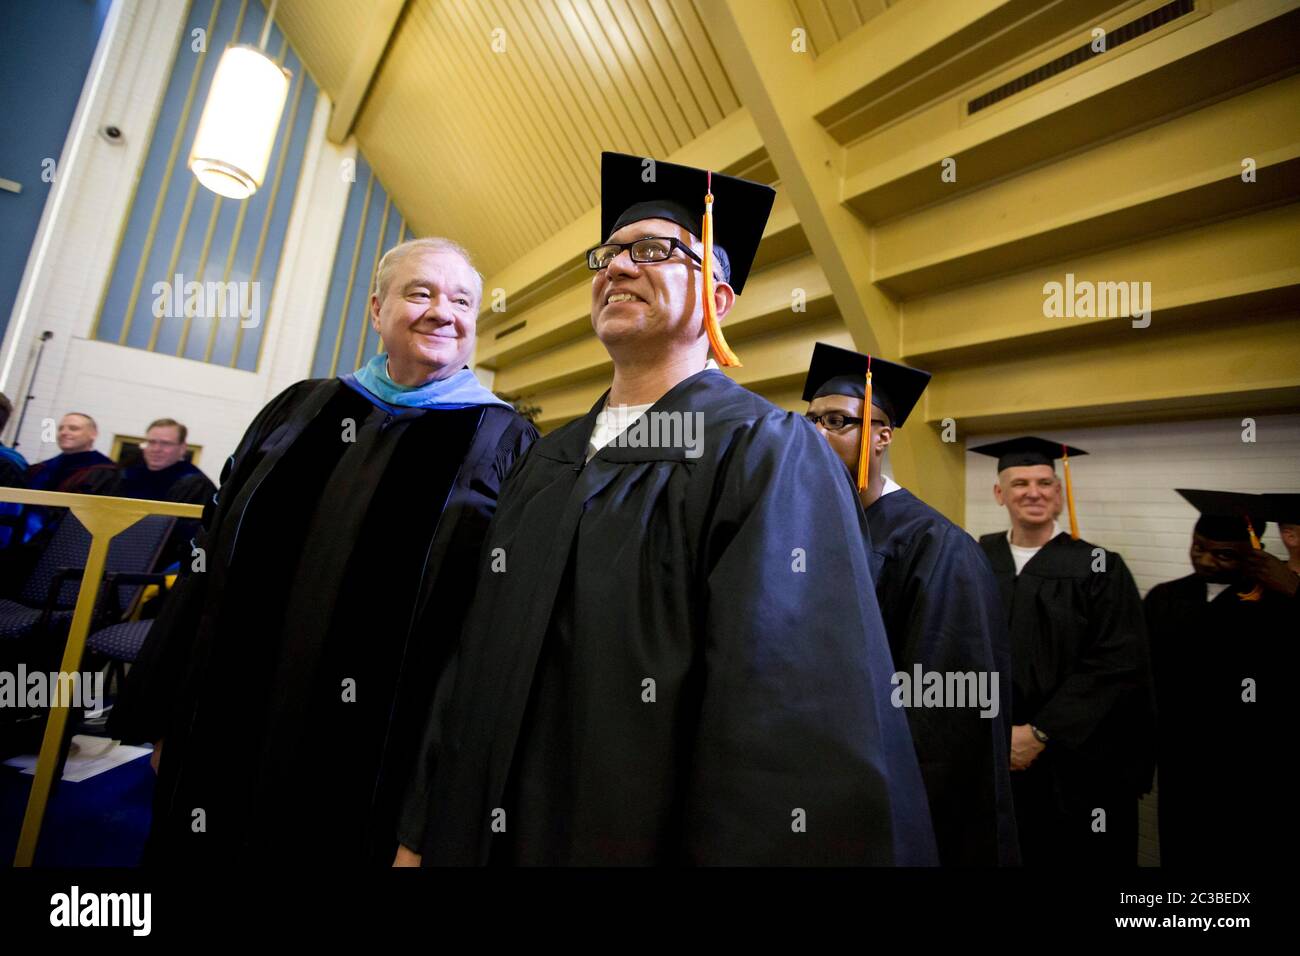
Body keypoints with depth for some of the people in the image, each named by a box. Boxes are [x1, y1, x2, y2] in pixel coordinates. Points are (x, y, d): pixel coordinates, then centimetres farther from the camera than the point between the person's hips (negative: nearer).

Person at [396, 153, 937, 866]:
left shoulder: (768, 456, -16)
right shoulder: (550, 460, 4)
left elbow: (800, 739, -22)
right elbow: (478, 663, 5)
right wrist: (423, 835, 7)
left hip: (653, 841, -5)